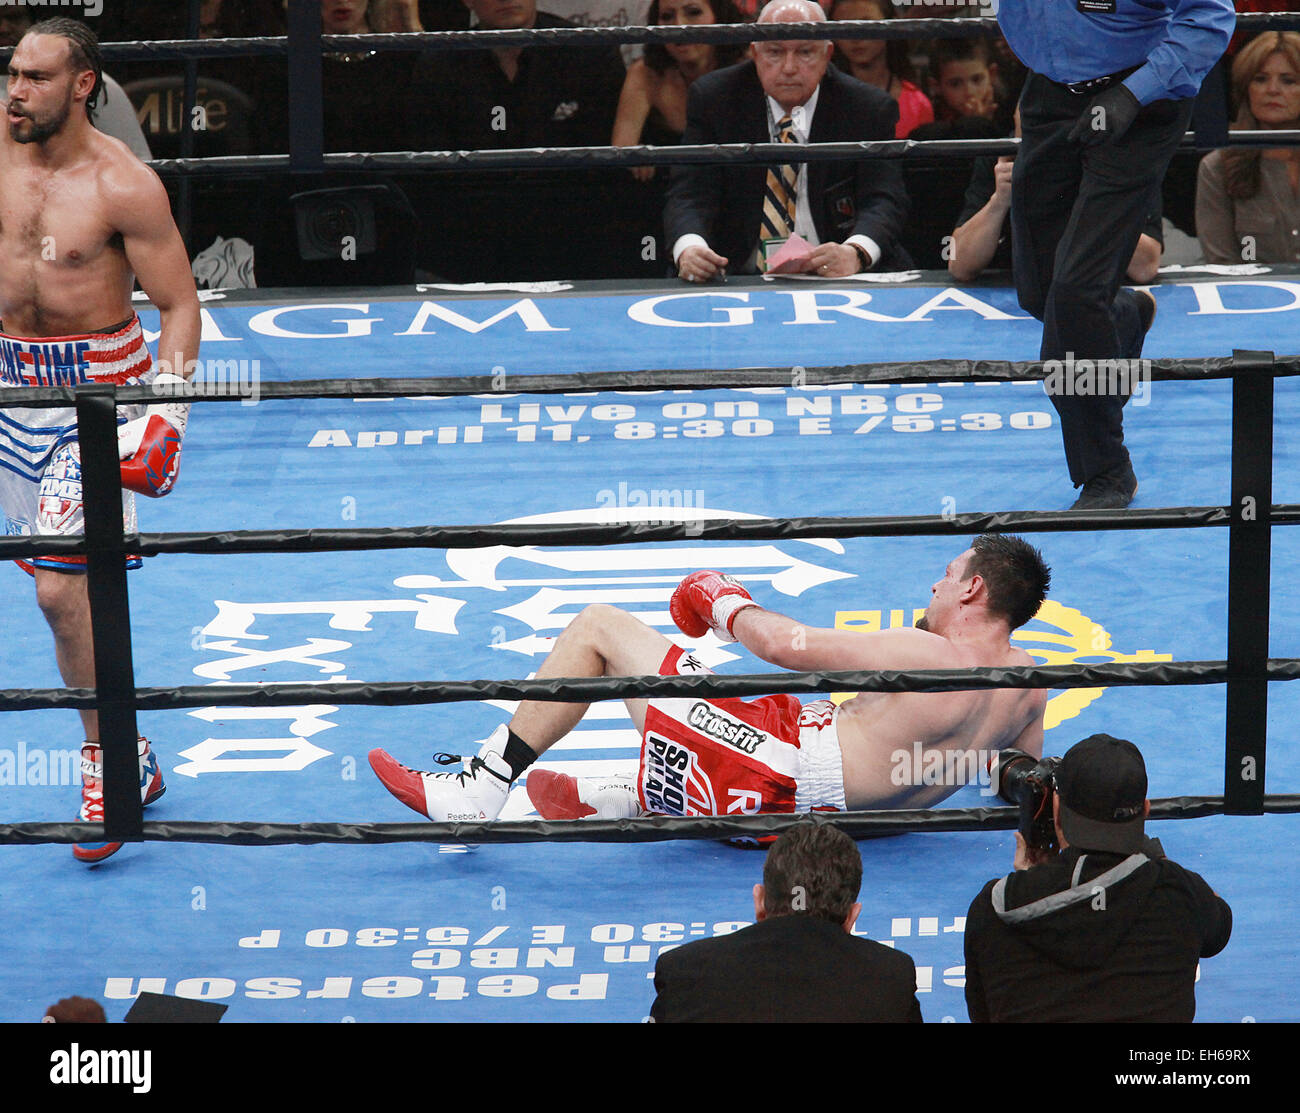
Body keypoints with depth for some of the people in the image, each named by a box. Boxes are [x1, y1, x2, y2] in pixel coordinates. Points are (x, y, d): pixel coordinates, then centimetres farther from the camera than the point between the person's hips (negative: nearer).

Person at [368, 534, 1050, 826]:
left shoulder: (929, 654, -20)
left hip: (781, 781, -9)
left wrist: (726, 604, 3)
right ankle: (623, 801, 34)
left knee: (598, 627, -2)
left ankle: (481, 790, 2)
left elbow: (781, 643, -17)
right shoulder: (1026, 681, 1)